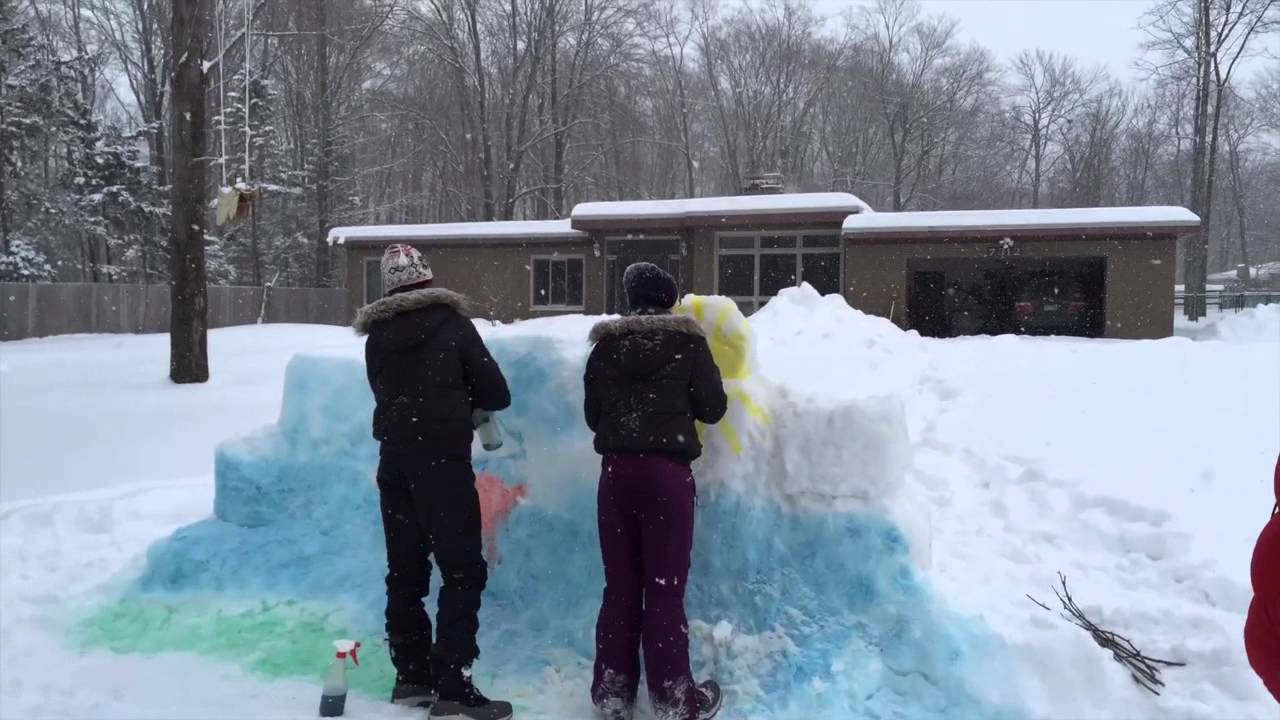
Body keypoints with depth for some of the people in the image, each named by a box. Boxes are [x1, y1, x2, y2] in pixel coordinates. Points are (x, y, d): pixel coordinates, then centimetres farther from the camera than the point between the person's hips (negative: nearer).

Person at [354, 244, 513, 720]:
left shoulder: (376, 338, 11)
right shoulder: (451, 323, -2)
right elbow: (497, 394, -1)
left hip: (394, 458, 6)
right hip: (442, 458, -6)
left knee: (405, 571, 13)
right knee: (463, 570, -4)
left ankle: (412, 676, 21)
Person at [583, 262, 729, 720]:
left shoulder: (606, 345, 6)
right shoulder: (687, 342, -2)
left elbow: (592, 414, 10)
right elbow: (713, 408, 1)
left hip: (616, 471, 3)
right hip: (667, 472, -3)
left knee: (619, 587, 11)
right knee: (665, 589, 2)